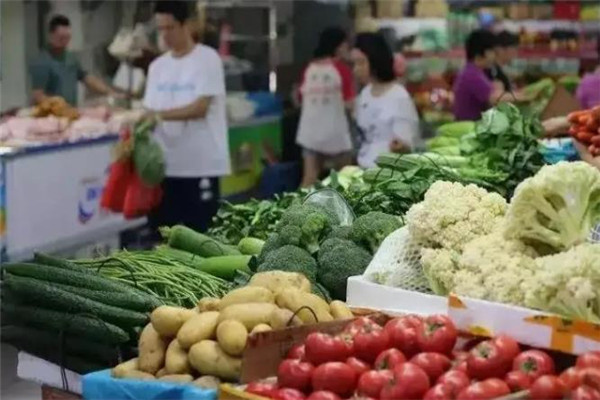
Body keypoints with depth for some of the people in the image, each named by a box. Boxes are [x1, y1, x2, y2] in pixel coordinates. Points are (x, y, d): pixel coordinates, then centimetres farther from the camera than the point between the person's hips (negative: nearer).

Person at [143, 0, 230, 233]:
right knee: (162, 226, 11)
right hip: (165, 162, 6)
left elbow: (200, 108, -16)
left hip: (201, 162, -6)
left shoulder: (207, 58, -7)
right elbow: (150, 112, 9)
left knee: (202, 229, 2)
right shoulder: (157, 66, 11)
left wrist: (160, 115, -23)